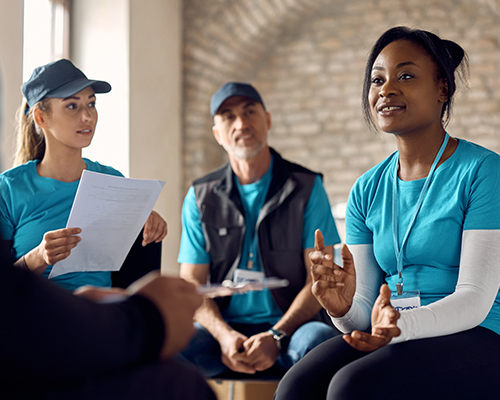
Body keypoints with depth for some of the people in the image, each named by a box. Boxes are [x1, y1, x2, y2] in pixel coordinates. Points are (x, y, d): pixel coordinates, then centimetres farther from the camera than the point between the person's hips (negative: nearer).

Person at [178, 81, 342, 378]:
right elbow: (192, 283, 7)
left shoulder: (307, 187, 6)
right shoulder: (200, 197, 11)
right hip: (225, 328, 1)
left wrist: (276, 337, -17)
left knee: (320, 338, -36)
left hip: (289, 325, -1)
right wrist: (225, 335, -15)